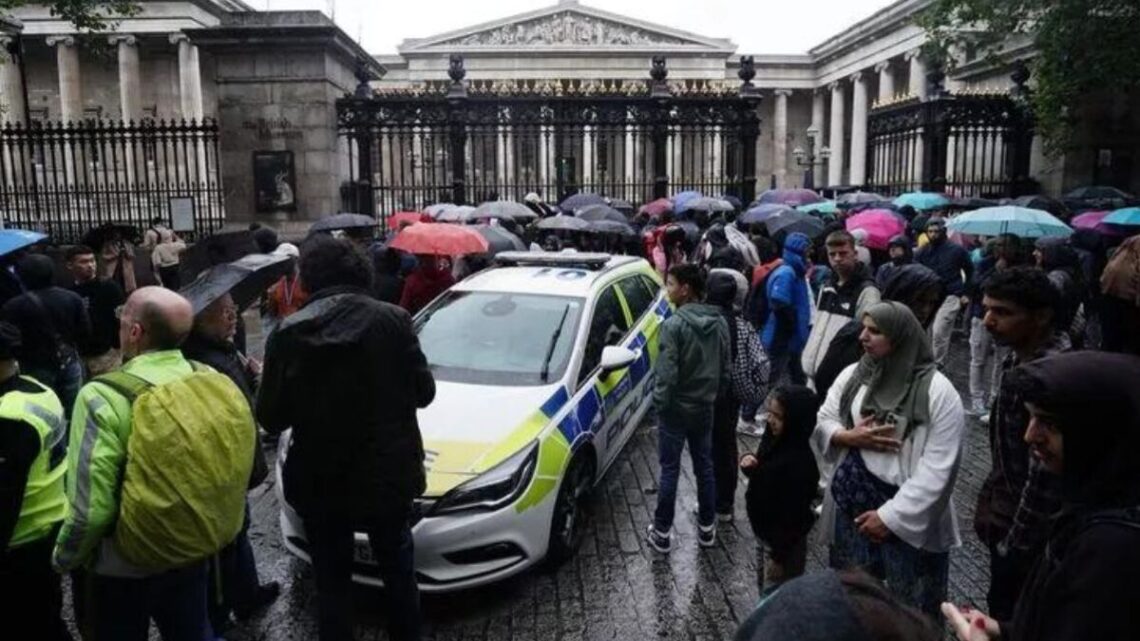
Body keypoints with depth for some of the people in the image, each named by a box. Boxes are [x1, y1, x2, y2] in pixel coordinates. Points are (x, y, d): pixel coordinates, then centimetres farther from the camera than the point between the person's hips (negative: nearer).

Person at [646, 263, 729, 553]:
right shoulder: (719, 322, 1)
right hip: (705, 407, 6)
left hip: (676, 409, -6)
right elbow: (725, 368, 8)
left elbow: (667, 373, -22)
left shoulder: (674, 324, -21)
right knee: (704, 467, 16)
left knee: (670, 470, 4)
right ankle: (707, 527, 26)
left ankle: (662, 532, 13)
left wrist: (659, 403, -9)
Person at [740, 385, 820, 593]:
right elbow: (762, 473, 13)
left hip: (784, 540, -8)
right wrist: (749, 464, -10)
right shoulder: (774, 439, -5)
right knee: (764, 586, 25)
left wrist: (779, 554, -20)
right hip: (765, 532, 8)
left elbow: (792, 514, -25)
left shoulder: (799, 462, -30)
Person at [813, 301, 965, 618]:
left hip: (908, 517, -4)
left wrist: (890, 515, -18)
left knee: (911, 609, 9)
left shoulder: (938, 391, -14)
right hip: (851, 508, 4)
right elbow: (820, 423, 7)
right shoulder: (852, 375, 2)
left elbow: (937, 467, -16)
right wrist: (848, 437, -15)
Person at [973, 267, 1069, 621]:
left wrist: (1015, 545, -18)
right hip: (1006, 515, 8)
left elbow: (1046, 475, -26)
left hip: (1027, 529, -8)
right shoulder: (1019, 356, 1)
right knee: (1003, 608, 23)